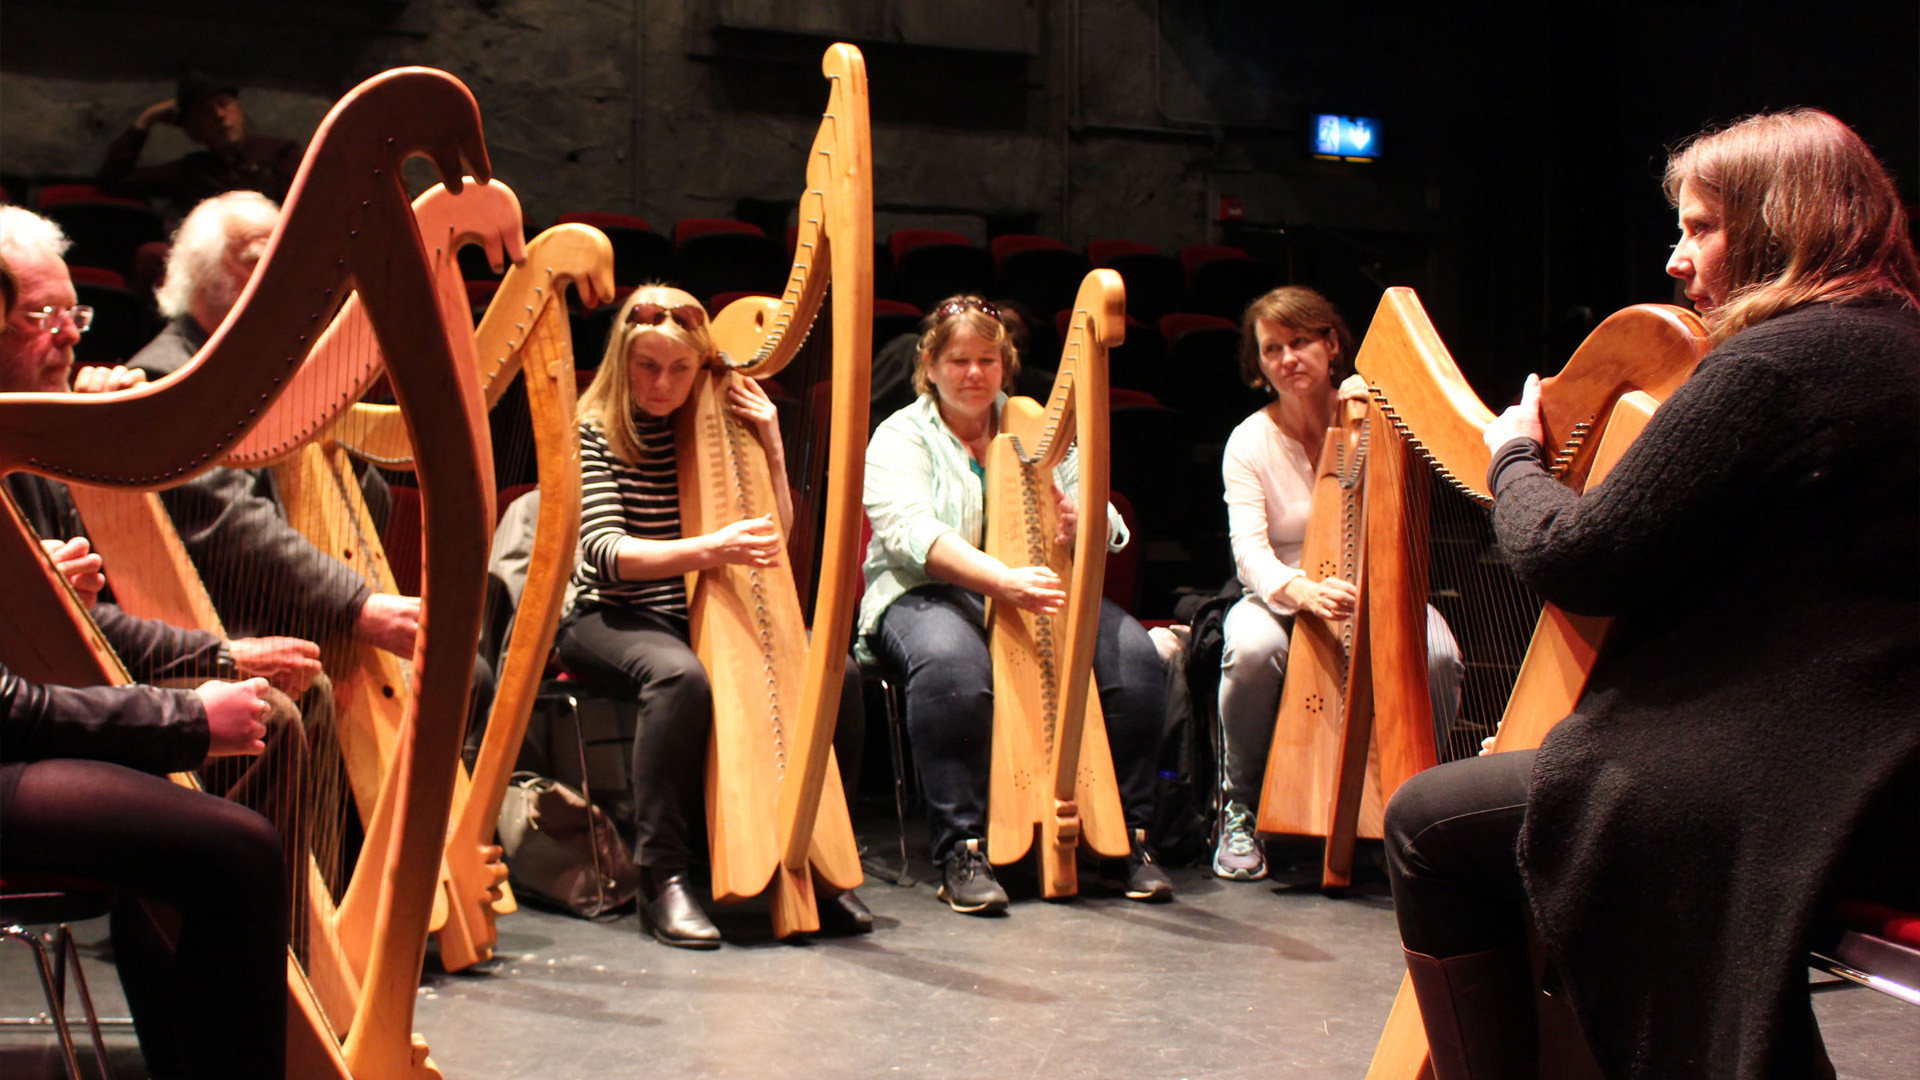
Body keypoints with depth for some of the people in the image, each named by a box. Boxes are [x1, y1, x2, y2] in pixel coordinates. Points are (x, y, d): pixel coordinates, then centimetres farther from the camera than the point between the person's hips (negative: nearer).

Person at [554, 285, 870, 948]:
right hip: (609, 619, -4)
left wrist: (771, 444, -6)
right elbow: (604, 550, -18)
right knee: (680, 676, -38)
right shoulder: (593, 432, -5)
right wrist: (709, 549, -33)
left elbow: (777, 537, 8)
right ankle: (662, 876, -27)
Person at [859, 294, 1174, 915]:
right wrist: (1002, 581, -32)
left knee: (1133, 653, -23)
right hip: (929, 595, -4)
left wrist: (1080, 524, -21)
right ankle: (961, 851, -29)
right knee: (951, 661, -39)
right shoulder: (901, 437, 3)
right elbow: (909, 531, -17)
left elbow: (1109, 531, 6)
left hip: (1039, 595, 4)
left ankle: (1127, 840, -13)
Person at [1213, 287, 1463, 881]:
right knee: (1252, 650, -36)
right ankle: (1239, 809, -12)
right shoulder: (1249, 442, -4)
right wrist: (1302, 591, -38)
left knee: (1436, 655, -31)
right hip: (1281, 596, -1)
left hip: (1375, 593, 1)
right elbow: (1250, 549, -17)